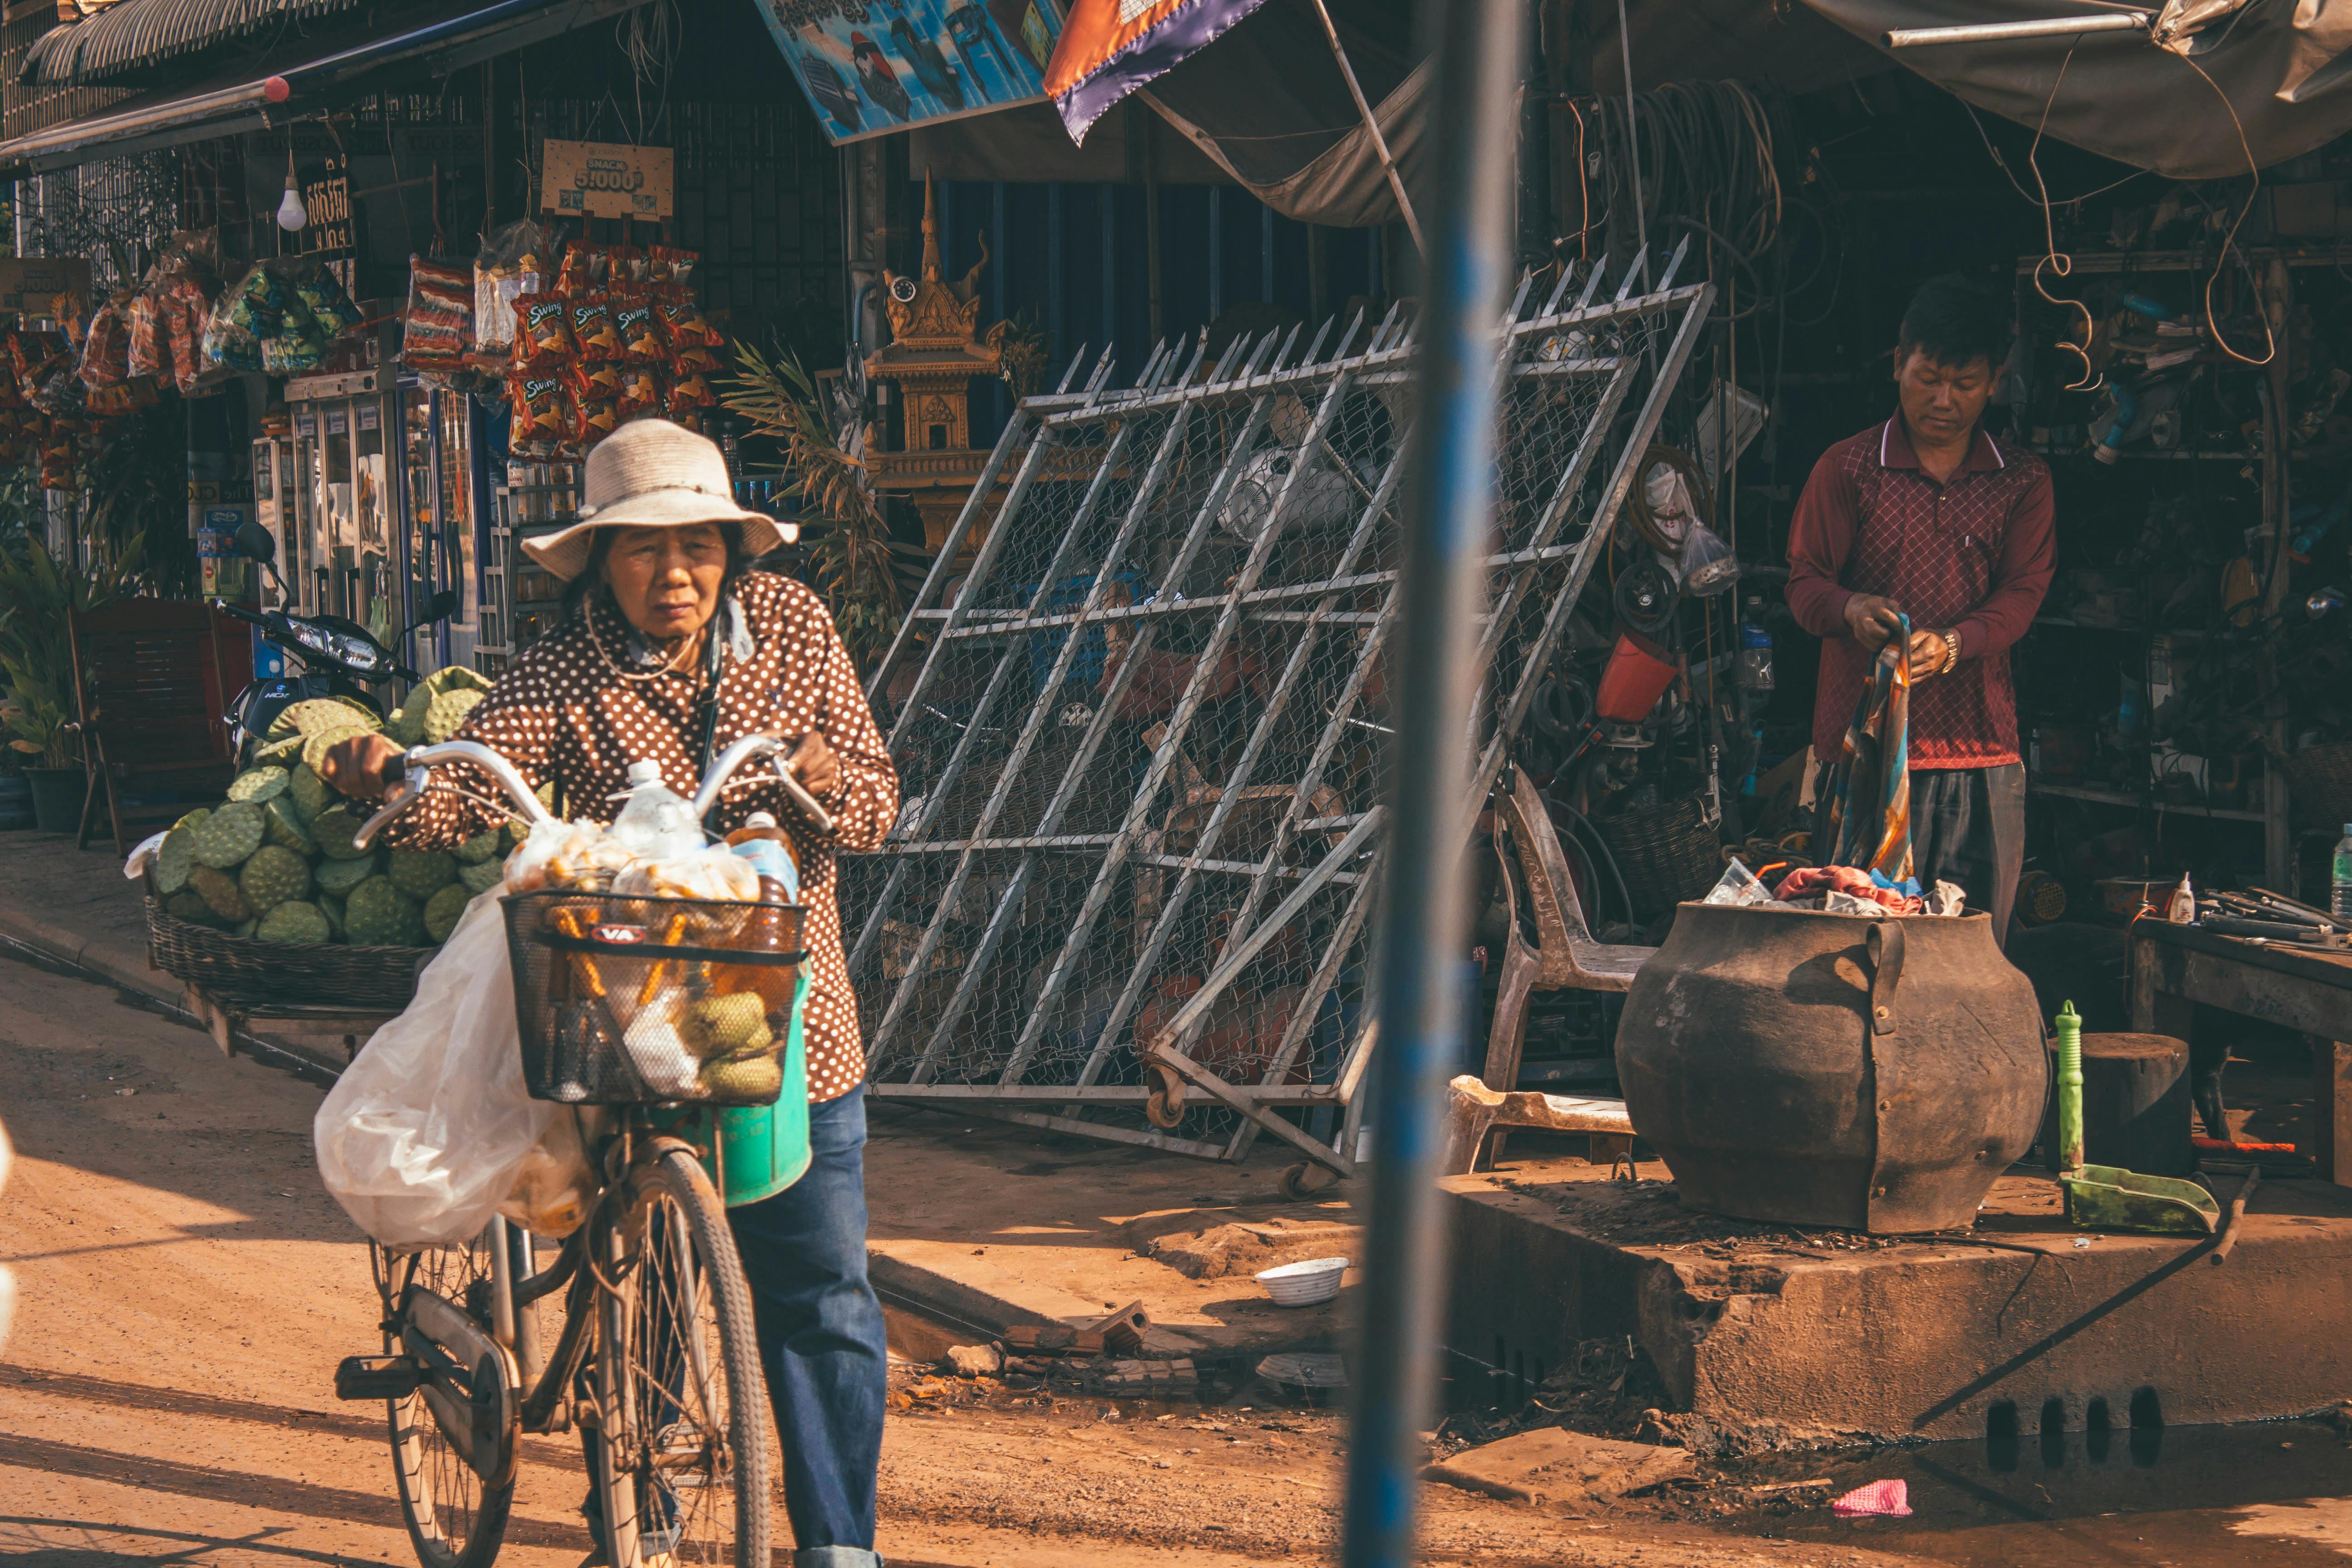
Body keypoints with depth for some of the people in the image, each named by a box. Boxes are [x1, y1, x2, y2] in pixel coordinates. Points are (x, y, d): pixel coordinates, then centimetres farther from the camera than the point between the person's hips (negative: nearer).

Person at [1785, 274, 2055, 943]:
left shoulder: (2023, 481, 11)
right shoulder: (1847, 468, 6)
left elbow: (2024, 591, 2)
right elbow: (1805, 581, 4)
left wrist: (1954, 642, -18)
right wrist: (1850, 610, -20)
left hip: (1979, 744, 2)